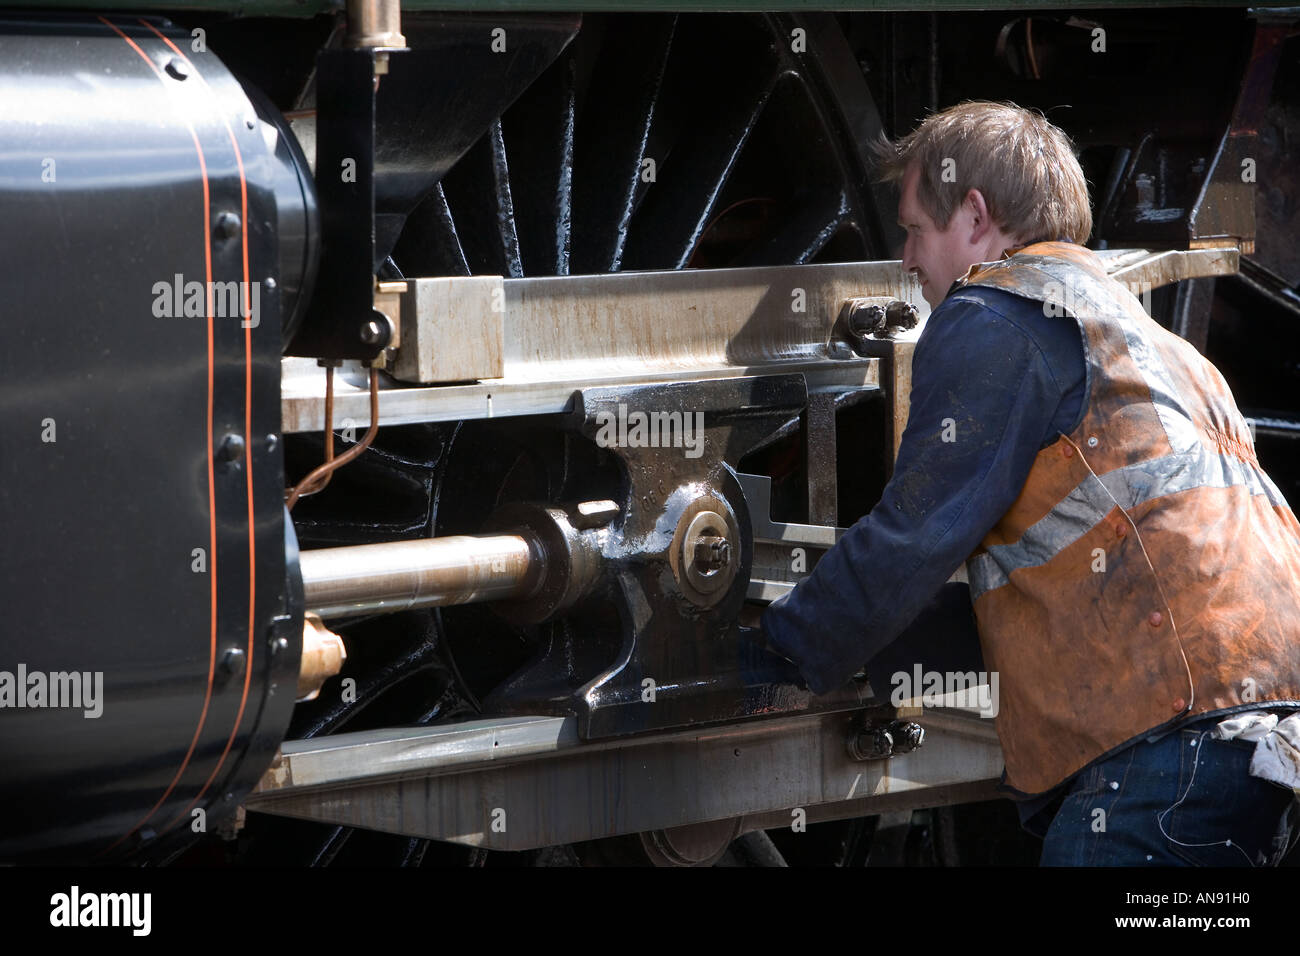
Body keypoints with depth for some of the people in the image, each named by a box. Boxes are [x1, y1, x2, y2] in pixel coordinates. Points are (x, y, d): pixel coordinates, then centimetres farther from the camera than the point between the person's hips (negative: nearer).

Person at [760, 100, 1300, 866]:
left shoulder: (999, 320, 2)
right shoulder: (1141, 337, 32)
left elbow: (916, 538, -3)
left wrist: (782, 654, 9)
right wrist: (875, 644, 34)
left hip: (1180, 721, -9)